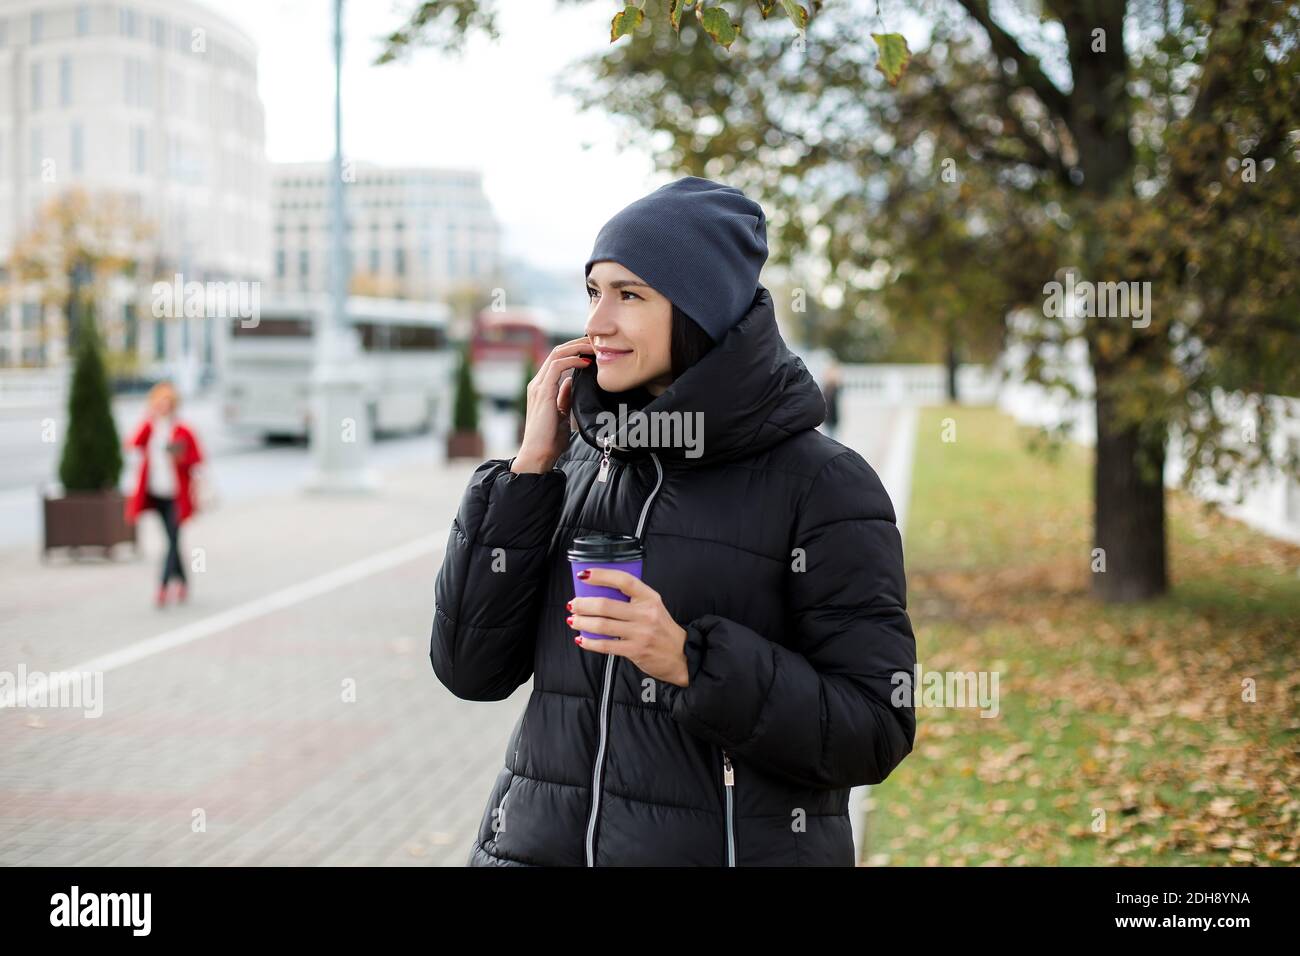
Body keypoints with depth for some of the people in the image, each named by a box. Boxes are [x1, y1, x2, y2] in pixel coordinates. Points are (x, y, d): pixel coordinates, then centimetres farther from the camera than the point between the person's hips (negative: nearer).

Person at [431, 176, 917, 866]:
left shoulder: (824, 486, -10)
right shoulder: (578, 465, 3)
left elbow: (875, 732, -13)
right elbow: (469, 668, -2)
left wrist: (692, 661, -24)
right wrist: (530, 467, -7)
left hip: (738, 845, -4)